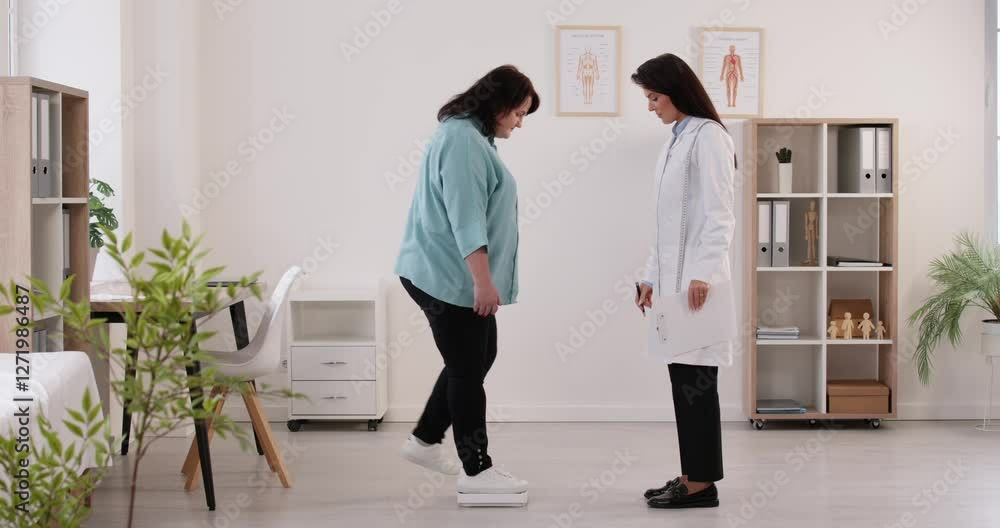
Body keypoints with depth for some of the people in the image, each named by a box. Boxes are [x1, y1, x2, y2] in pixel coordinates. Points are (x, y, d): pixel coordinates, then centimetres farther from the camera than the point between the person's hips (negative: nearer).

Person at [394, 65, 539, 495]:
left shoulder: (475, 137, 15)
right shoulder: (462, 140, -18)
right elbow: (465, 216, -25)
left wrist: (482, 279, 25)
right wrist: (483, 280, -28)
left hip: (457, 276, 10)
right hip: (450, 277, -10)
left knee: (479, 356, 18)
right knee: (468, 368, -2)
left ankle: (425, 441, 27)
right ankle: (475, 470, 7)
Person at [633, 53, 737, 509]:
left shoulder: (707, 137, -9)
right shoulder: (675, 142, 17)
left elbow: (718, 214, -17)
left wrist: (704, 274, -24)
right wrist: (653, 276, 19)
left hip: (698, 278, -9)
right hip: (674, 278, 9)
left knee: (696, 381, -5)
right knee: (682, 379, 10)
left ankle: (702, 485, 1)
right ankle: (691, 476, 16)